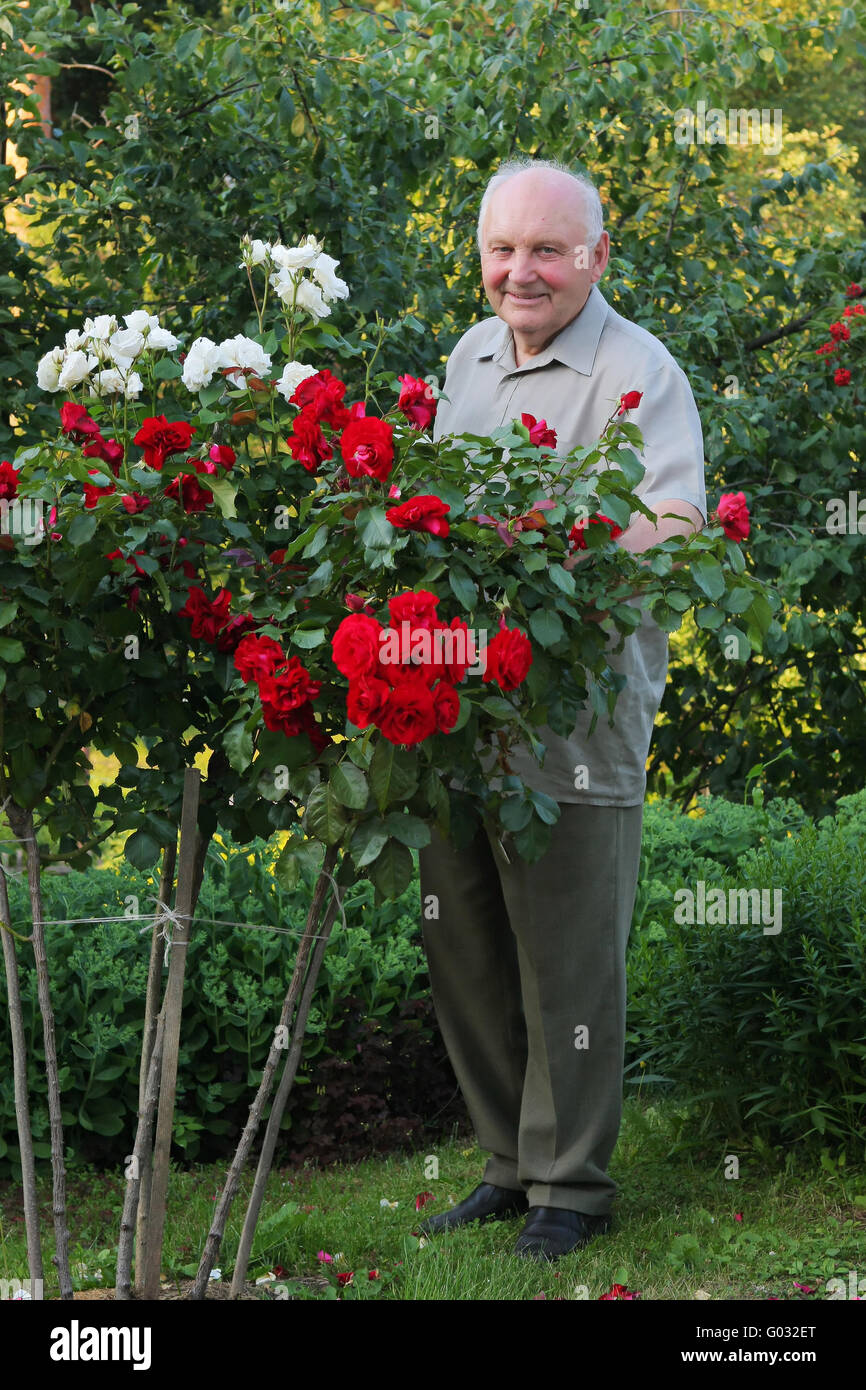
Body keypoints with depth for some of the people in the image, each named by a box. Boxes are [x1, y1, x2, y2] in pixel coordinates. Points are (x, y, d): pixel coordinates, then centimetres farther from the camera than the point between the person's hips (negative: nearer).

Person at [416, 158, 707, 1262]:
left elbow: (673, 532, -20)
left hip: (574, 722, -7)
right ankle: (510, 1162, 27)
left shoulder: (638, 373, -8)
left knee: (568, 964, 0)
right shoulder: (470, 355, 15)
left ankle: (570, 1184, 14)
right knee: (462, 952, 13)